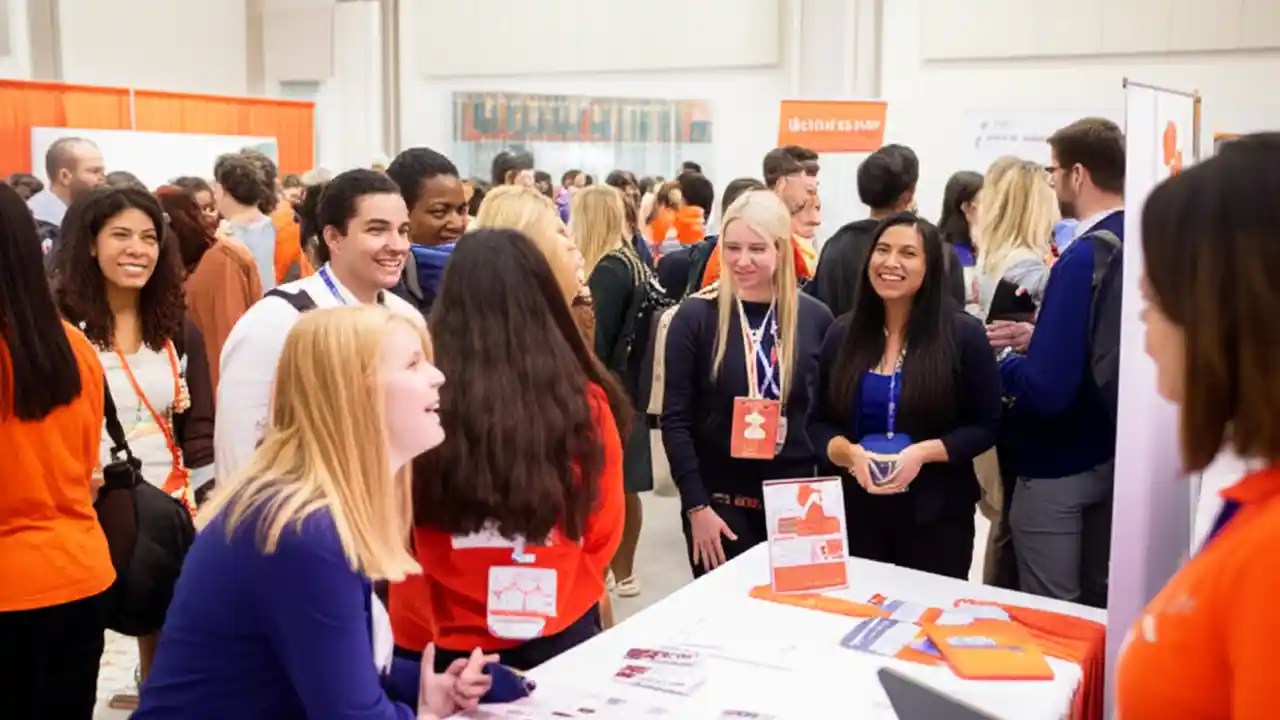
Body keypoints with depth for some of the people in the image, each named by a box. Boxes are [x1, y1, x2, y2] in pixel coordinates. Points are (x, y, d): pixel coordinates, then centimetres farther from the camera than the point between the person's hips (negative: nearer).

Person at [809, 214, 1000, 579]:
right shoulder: (842, 334, 4)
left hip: (935, 515, -2)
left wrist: (923, 452, -19)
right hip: (856, 510, 3)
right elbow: (819, 423, 6)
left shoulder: (963, 334, -6)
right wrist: (849, 453, -15)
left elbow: (986, 426, -4)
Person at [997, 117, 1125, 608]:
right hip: (1115, 452, 8)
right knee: (1099, 605, 20)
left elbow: (1046, 389, -27)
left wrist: (1001, 359, -8)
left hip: (1059, 464, -8)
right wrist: (1037, 337, 7)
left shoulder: (1082, 259, -24)